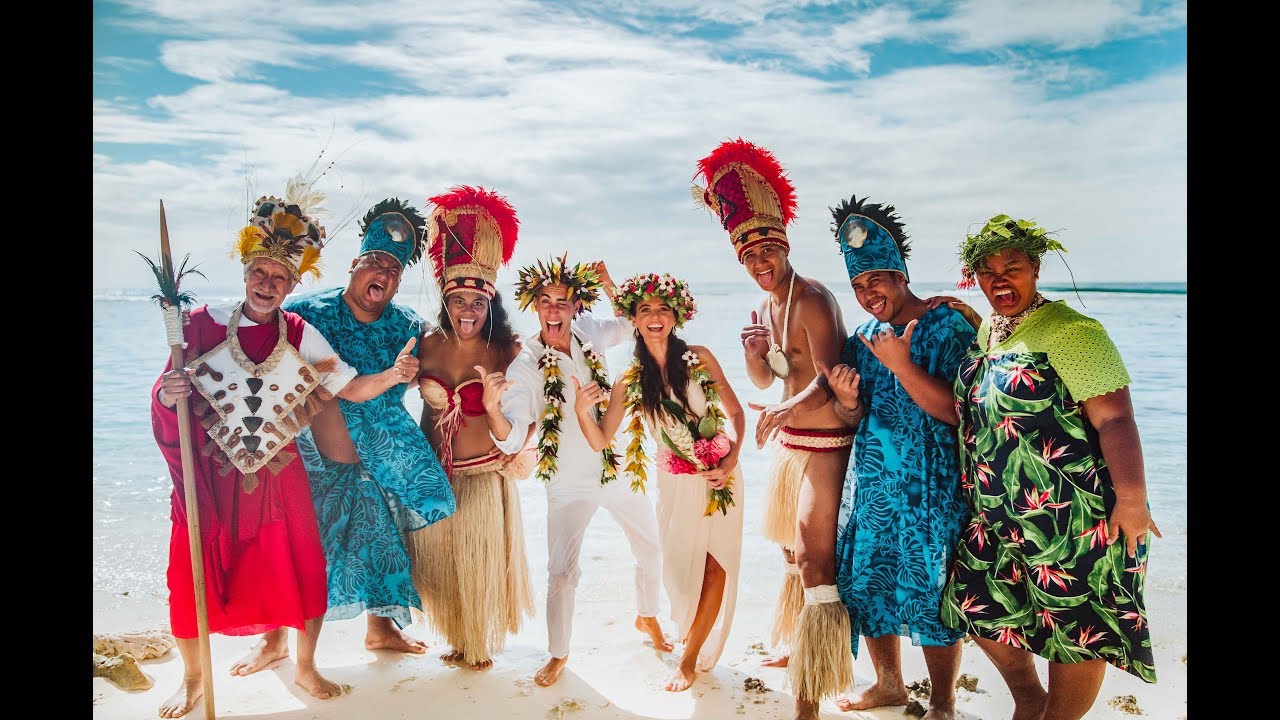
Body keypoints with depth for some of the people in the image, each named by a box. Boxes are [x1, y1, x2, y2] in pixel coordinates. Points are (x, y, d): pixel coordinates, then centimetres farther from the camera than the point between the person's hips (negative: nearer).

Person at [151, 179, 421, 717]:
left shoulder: (301, 336, -2)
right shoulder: (203, 324, -4)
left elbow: (351, 389, -3)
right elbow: (163, 397, 1)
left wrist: (391, 375, -21)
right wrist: (167, 393, -22)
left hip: (276, 475, 1)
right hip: (209, 476, 0)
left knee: (299, 570, 3)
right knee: (193, 576, 5)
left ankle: (303, 666, 28)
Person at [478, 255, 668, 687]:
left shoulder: (589, 331, -7)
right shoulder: (525, 367, -19)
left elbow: (631, 323, 14)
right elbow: (511, 441, -24)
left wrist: (611, 288, -6)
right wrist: (491, 405, -45)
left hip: (619, 469, 4)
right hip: (571, 484, -4)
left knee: (652, 552, 17)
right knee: (562, 575, -1)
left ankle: (647, 617, 47)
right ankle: (559, 654, 26)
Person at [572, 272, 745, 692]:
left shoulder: (700, 358, -4)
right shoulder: (629, 381, -2)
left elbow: (735, 411, 4)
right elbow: (600, 441, -4)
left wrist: (732, 458, -10)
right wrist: (581, 410, -22)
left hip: (721, 475, 0)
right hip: (676, 483, 0)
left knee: (717, 565, 1)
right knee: (682, 565, 4)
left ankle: (690, 658, 18)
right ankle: (695, 637, 38)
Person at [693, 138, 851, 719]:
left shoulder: (812, 300, -16)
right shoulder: (764, 307, 11)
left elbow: (831, 380, -24)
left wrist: (787, 411, -38)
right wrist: (753, 354, -3)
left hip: (824, 445, -9)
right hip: (790, 442, 9)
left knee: (815, 561, -12)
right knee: (793, 552, 20)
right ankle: (797, 646, 39)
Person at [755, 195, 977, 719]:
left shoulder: (948, 327, -7)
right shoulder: (863, 337, 11)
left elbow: (954, 411, -16)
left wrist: (901, 365, -23)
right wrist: (846, 400, -9)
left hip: (929, 487, -6)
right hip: (870, 482, 6)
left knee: (930, 592, 0)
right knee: (866, 582, 12)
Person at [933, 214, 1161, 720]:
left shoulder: (1071, 332, -16)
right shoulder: (987, 329, 10)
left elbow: (1115, 418, -21)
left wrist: (1132, 499, -28)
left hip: (1073, 518, -8)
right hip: (994, 517, 8)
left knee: (1075, 629, 8)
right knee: (982, 610, 15)